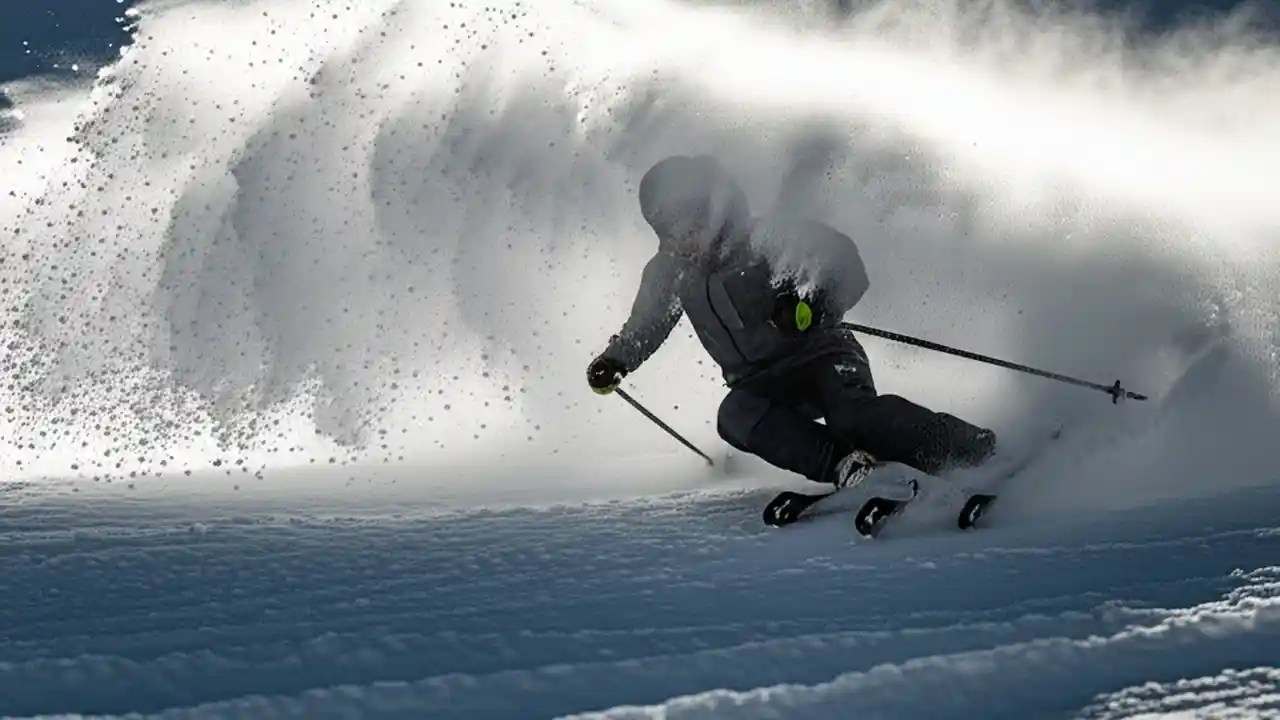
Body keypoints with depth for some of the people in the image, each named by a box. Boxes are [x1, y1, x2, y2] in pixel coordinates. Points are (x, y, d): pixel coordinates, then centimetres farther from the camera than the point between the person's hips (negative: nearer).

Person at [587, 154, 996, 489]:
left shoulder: (762, 241, -11)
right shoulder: (669, 272, 8)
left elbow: (843, 263, -15)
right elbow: (644, 327, 25)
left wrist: (812, 302, -32)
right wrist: (614, 362, 10)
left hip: (819, 352, -5)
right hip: (762, 385, 5)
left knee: (853, 414, -36)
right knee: (735, 416, -31)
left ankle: (974, 452, -35)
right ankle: (849, 466, -42)